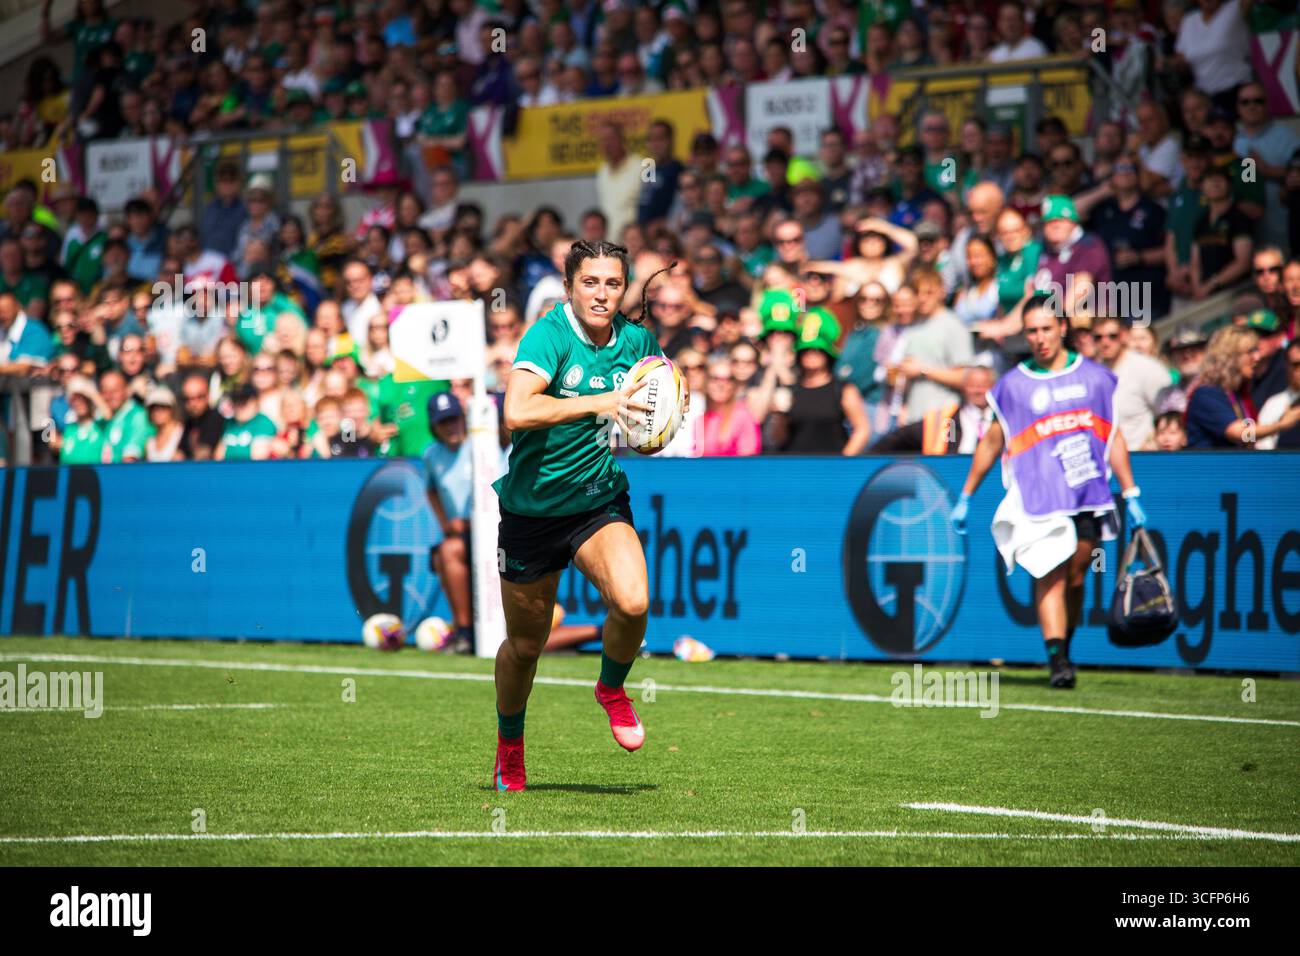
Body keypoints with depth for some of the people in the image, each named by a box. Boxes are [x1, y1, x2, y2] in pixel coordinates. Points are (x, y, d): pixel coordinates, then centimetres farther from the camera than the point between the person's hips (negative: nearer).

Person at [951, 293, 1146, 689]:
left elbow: (1113, 437, 13)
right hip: (1039, 501, -2)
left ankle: (1064, 651, 18)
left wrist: (1130, 495, 9)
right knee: (1050, 576, -15)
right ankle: (1057, 661, -20)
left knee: (1075, 577, 3)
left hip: (1089, 499, 2)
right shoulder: (1013, 385, 5)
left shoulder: (1095, 377, 8)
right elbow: (991, 443, 13)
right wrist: (965, 498, 15)